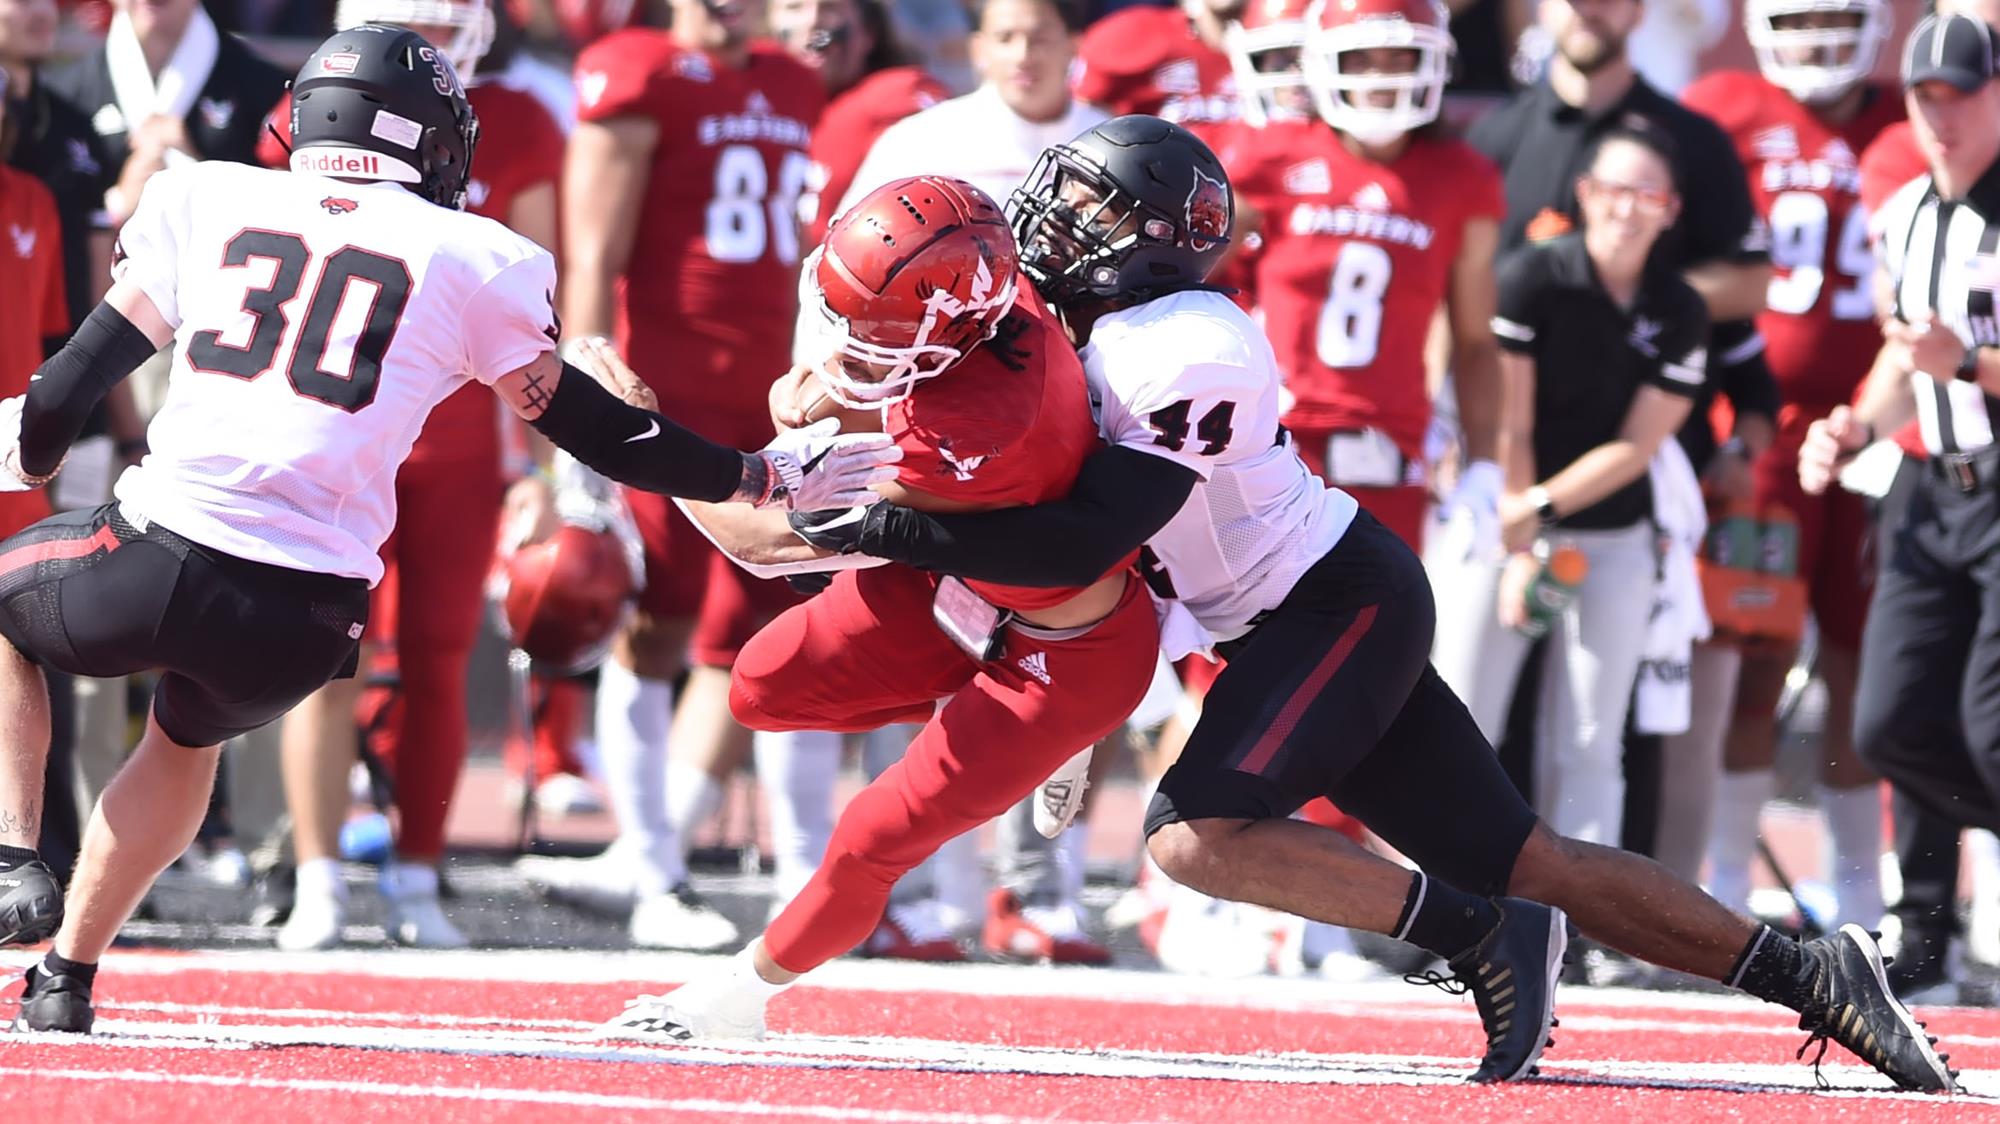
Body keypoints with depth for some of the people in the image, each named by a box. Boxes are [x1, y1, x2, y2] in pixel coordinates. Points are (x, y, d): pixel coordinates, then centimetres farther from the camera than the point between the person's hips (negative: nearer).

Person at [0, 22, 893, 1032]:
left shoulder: (206, 199, 11)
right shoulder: (472, 261, 9)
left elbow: (90, 367, 13)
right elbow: (586, 427, 17)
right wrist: (761, 478, 29)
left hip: (155, 559, -1)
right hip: (300, 617, 1)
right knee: (186, 738, 34)